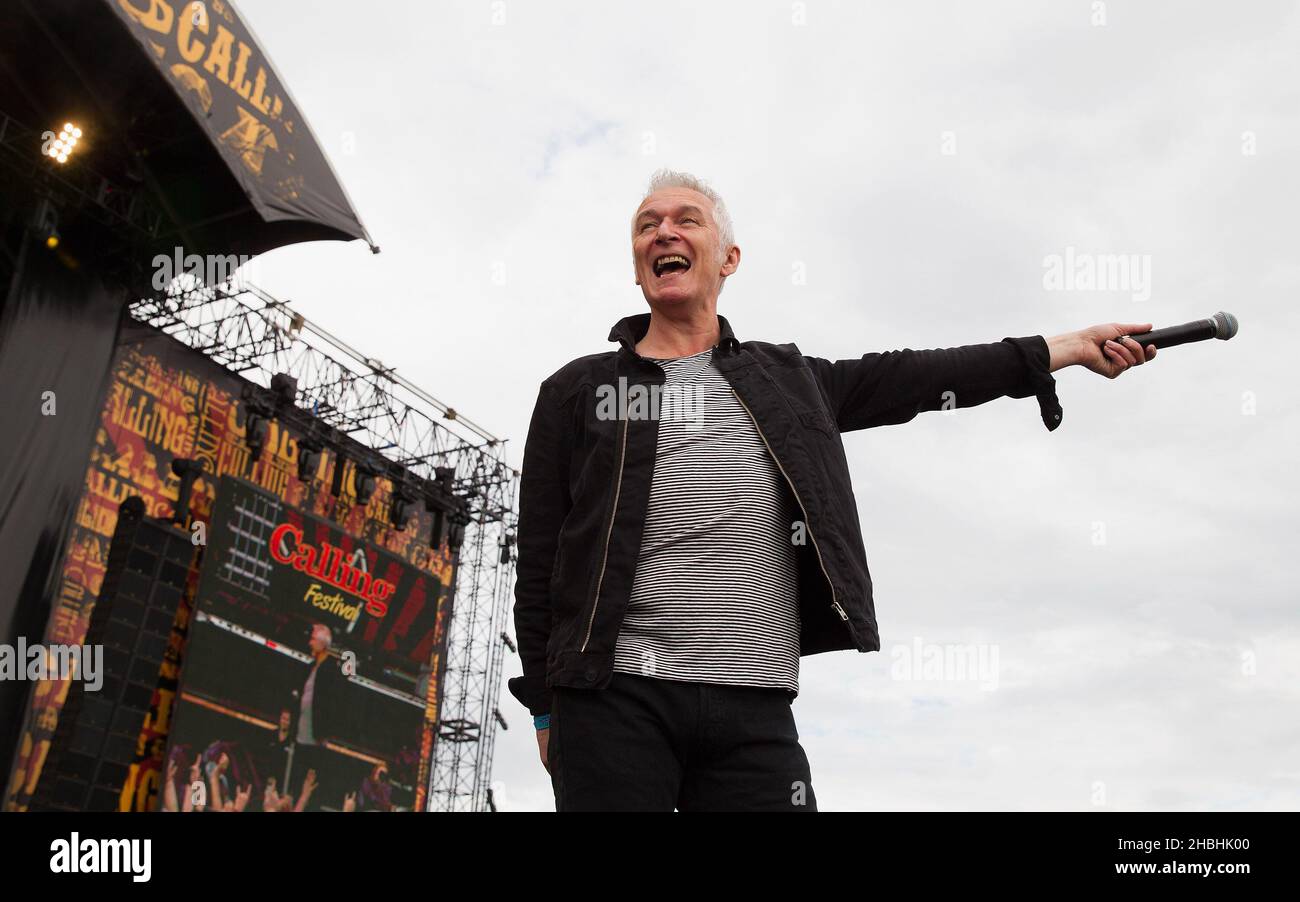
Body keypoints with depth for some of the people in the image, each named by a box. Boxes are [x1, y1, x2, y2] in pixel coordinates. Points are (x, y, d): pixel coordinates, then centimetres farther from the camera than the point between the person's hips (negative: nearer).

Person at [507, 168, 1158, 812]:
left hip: (755, 710, 2)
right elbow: (538, 561, 7)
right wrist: (546, 709, 2)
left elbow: (905, 377, 20)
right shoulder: (577, 391, 9)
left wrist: (1071, 346, 23)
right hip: (614, 699, -2)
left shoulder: (784, 380, 17)